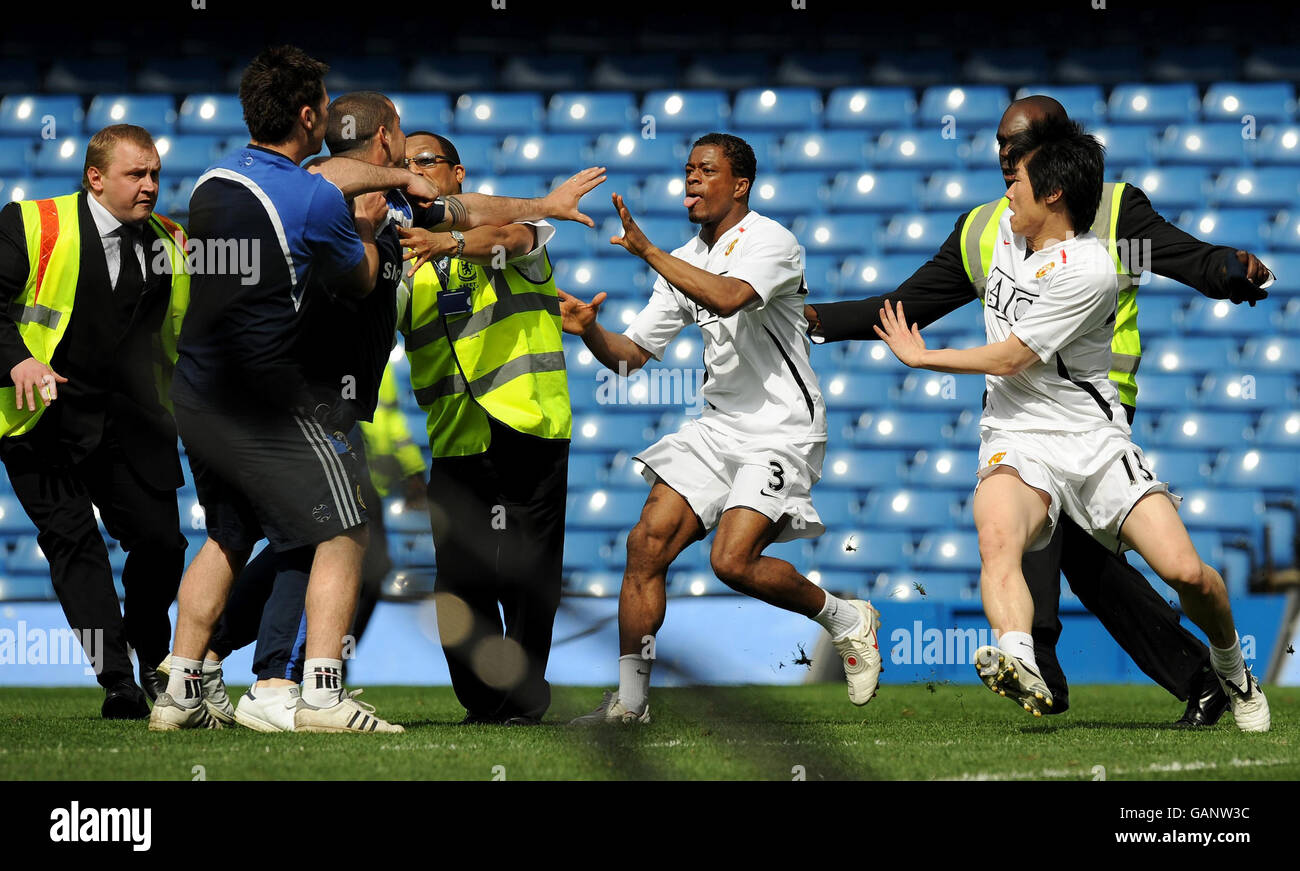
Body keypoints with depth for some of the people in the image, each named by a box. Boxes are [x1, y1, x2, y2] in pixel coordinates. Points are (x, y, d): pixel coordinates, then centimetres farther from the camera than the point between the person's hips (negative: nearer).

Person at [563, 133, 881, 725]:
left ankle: (847, 620, 5)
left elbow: (727, 297, -32)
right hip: (718, 426, 7)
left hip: (781, 428, -7)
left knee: (732, 560, -20)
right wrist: (590, 331, -8)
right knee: (647, 542, -7)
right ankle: (629, 699, -2)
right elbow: (632, 352, 14)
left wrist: (646, 250, -29)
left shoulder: (768, 240, -11)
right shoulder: (683, 263, 13)